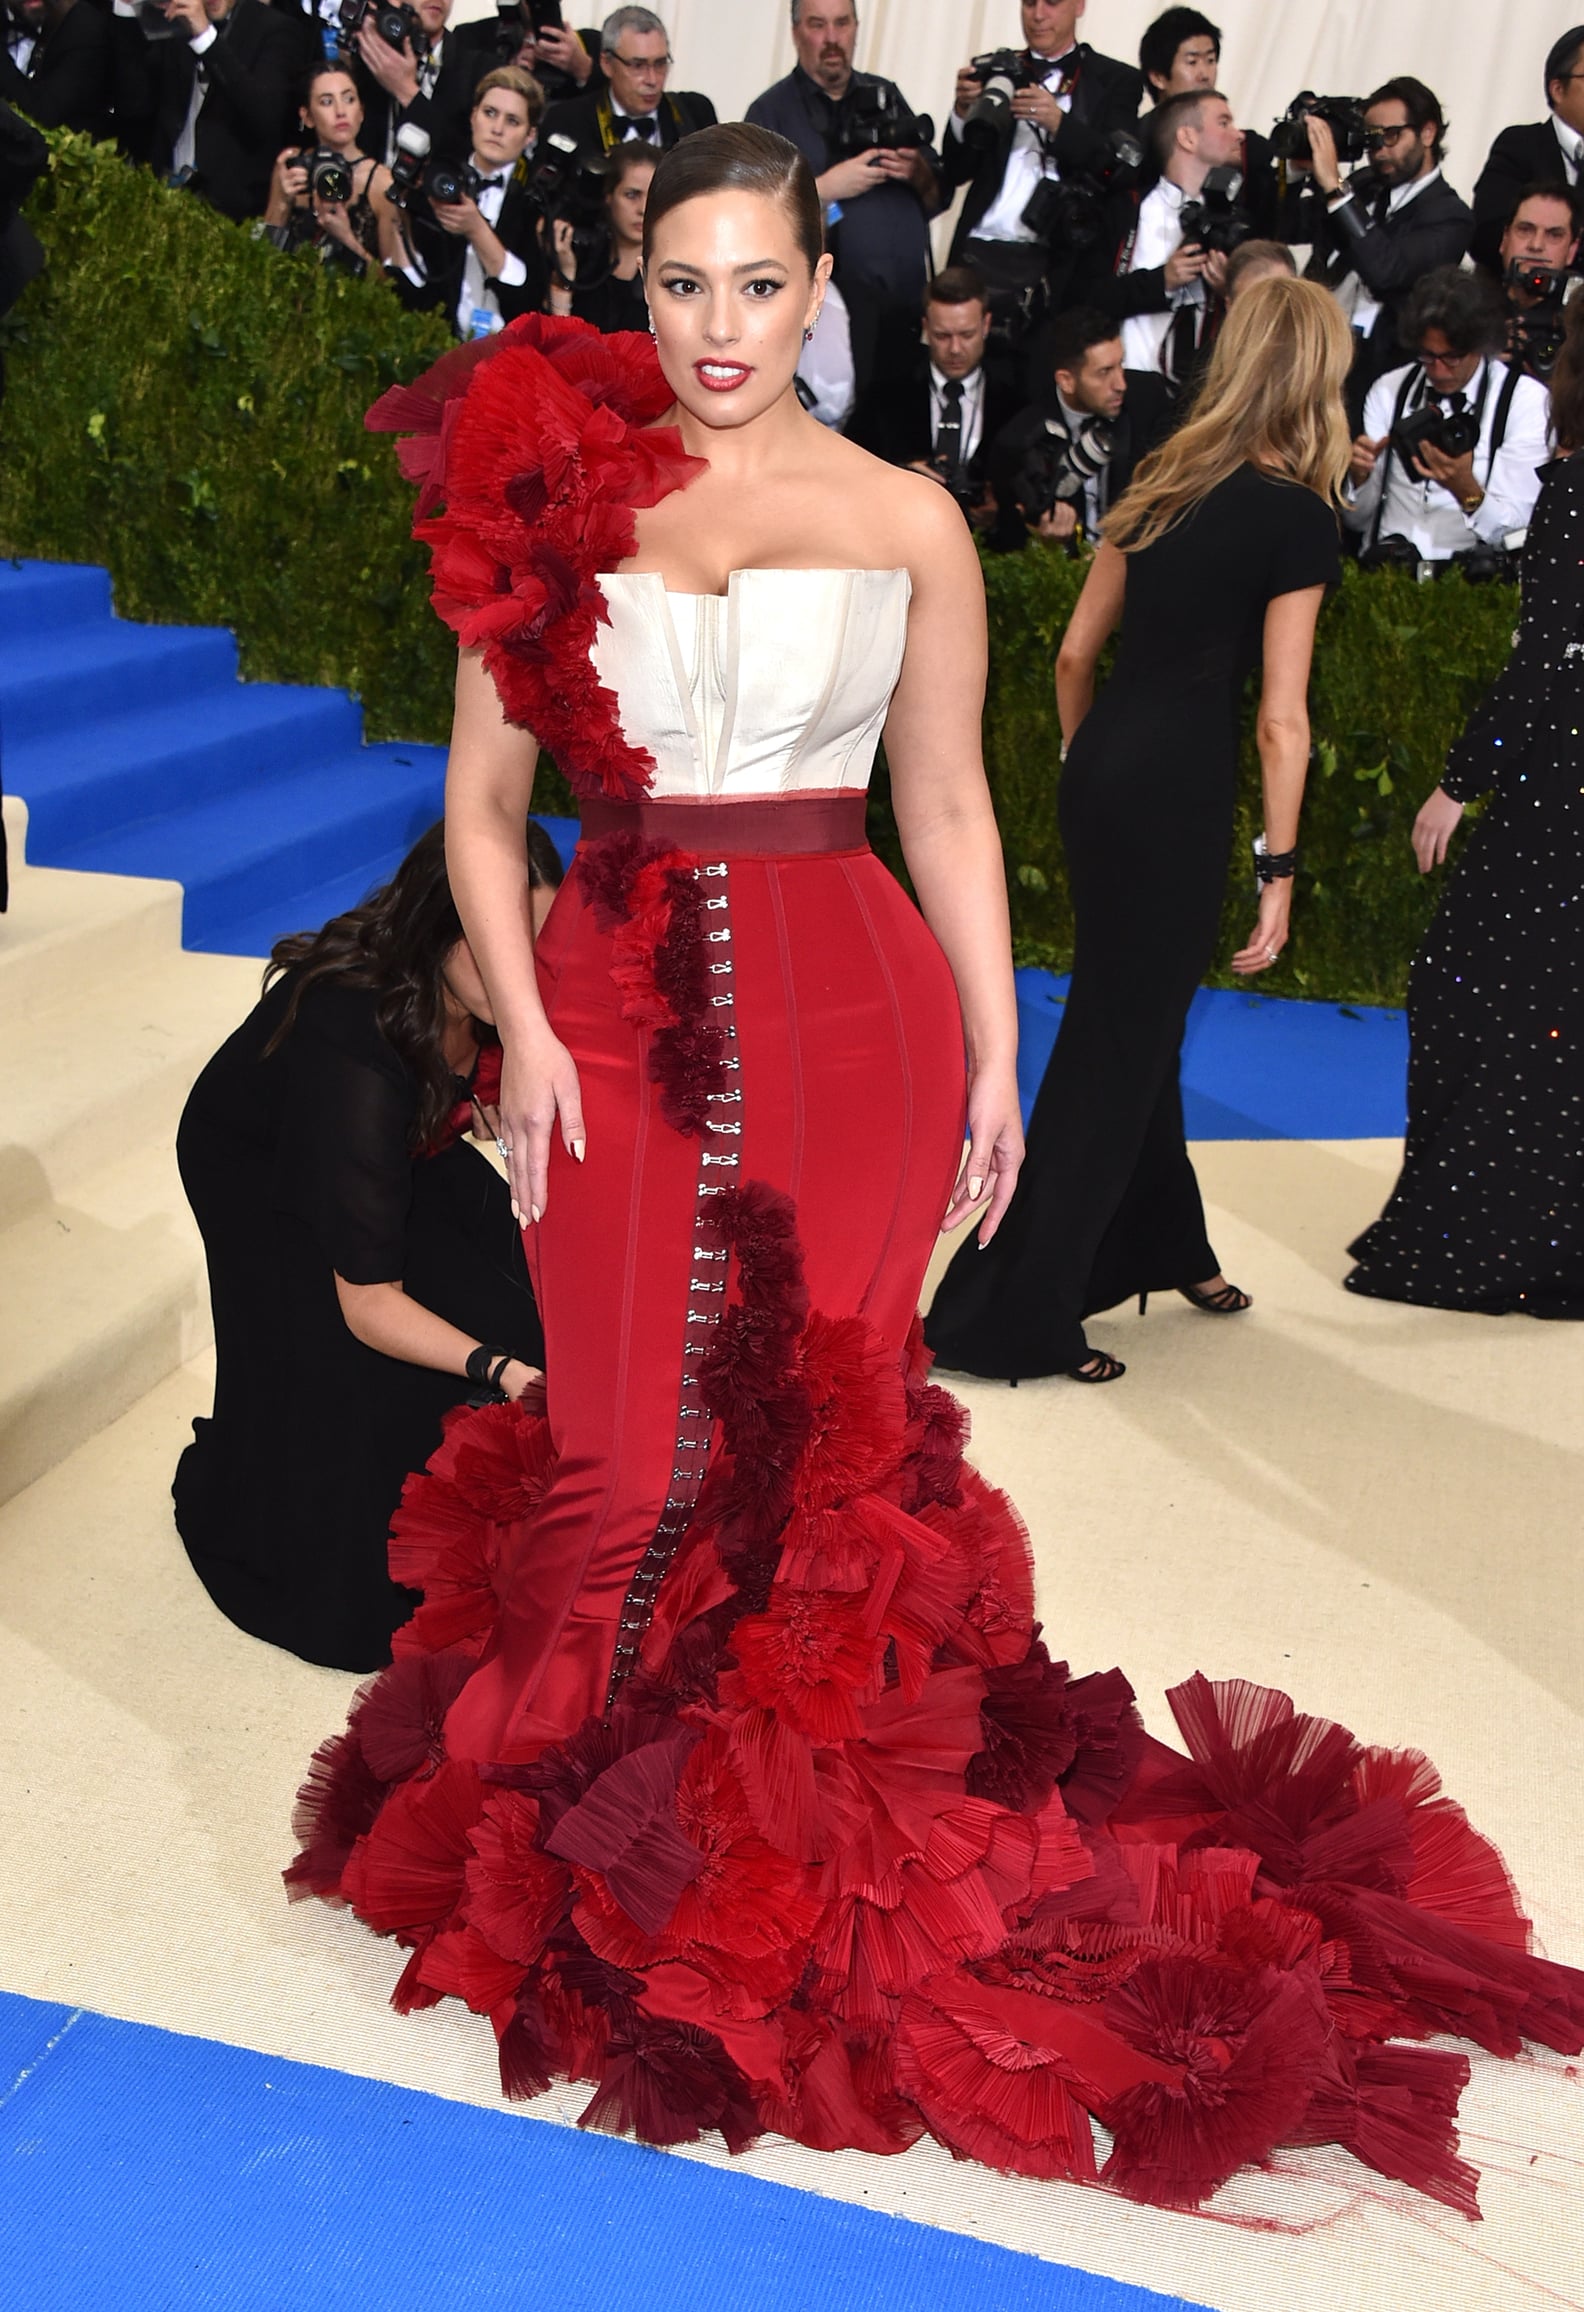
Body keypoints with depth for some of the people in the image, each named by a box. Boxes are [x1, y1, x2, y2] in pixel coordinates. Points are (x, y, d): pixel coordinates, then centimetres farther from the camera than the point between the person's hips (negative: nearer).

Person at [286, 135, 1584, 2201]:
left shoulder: (907, 523, 6)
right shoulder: (559, 501, 6)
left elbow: (948, 807, 8)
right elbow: (485, 796, 6)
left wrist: (995, 1058, 3)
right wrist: (524, 1026, -5)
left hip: (847, 1013, 0)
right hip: (619, 1007, 1)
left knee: (826, 1433, 4)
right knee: (633, 1440, 5)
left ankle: (825, 1848, 22)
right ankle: (612, 1849, 25)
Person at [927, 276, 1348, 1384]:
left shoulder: (1165, 481, 9)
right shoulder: (1298, 516, -10)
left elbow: (1077, 650, 13)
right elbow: (1282, 717, -13)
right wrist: (1279, 869, -8)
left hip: (1104, 767, 7)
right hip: (1182, 791, -7)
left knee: (1137, 1012, 21)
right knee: (1119, 1039, 1)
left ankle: (1163, 1242, 40)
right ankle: (1019, 1313, 6)